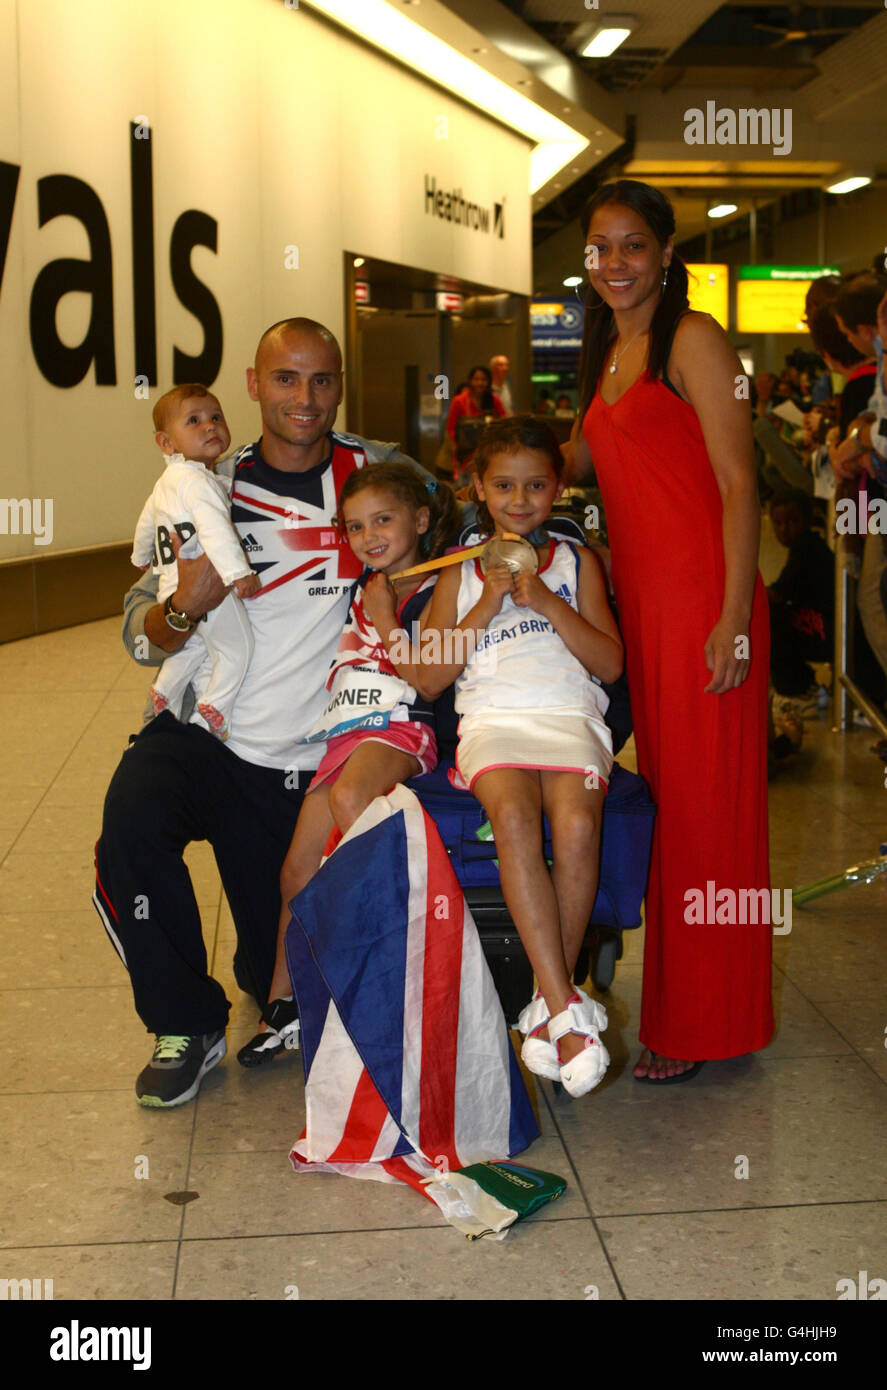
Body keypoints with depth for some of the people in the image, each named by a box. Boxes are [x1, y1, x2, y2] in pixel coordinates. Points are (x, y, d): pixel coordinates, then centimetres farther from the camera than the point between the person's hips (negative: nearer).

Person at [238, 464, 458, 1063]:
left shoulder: (436, 587, 0)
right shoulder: (358, 584, 20)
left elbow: (425, 676, -11)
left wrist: (385, 618, -7)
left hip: (400, 727, -7)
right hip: (344, 733, 7)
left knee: (349, 797, -39)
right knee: (298, 872, 4)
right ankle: (283, 1002, 17)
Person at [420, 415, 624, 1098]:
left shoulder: (576, 562, 18)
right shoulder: (461, 573, 19)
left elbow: (611, 663, 8)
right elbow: (430, 678, 10)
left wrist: (547, 602, -3)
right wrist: (488, 606, 1)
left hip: (570, 717, 0)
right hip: (492, 722, 0)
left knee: (577, 827, -32)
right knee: (514, 818, -34)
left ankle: (547, 1007, -16)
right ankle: (567, 1008, -33)